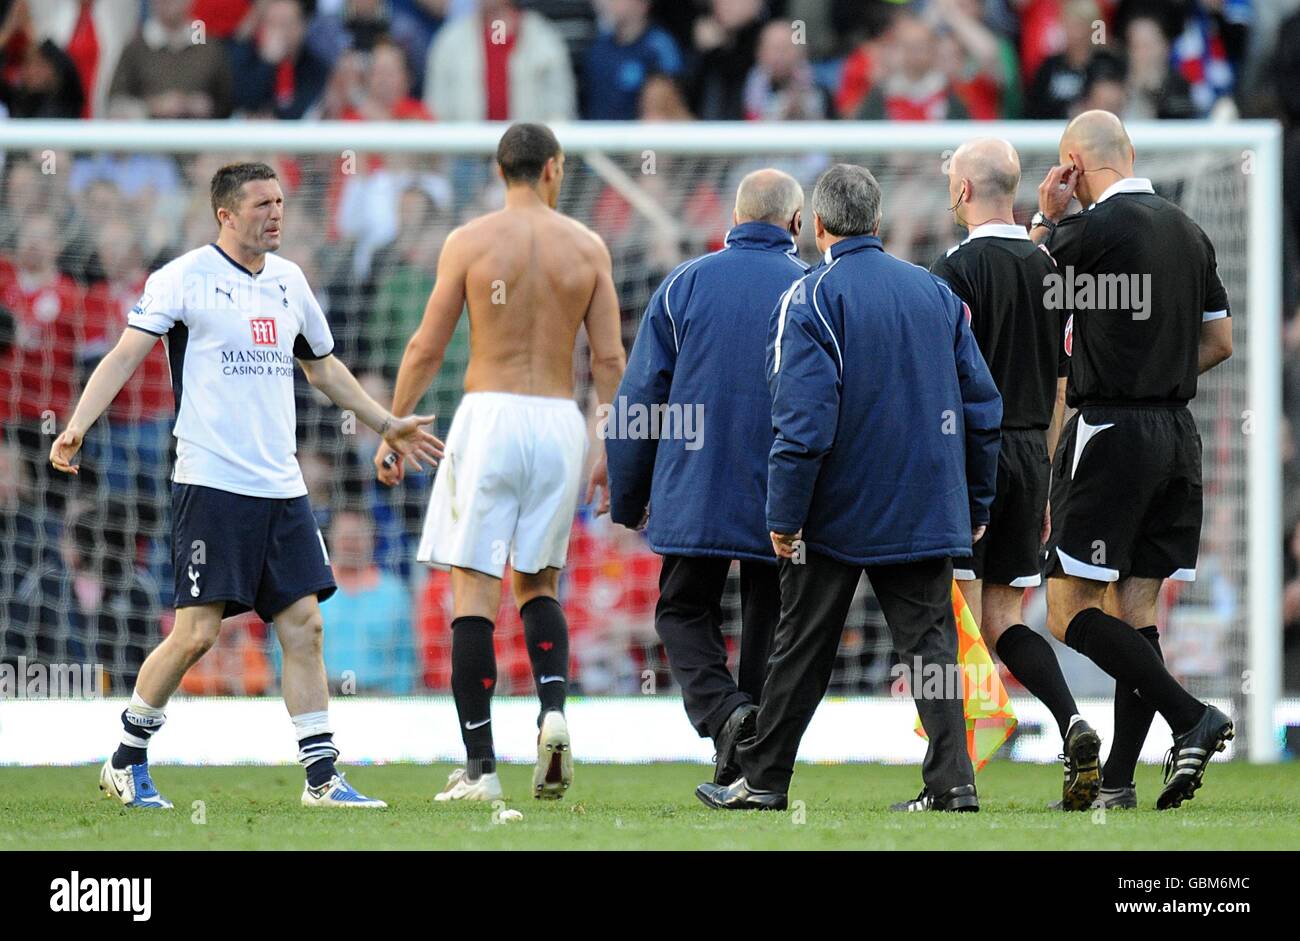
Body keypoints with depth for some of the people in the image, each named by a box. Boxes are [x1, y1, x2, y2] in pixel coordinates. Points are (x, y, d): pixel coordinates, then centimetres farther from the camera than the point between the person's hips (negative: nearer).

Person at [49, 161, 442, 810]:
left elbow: (322, 367, 29)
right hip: (211, 484, -6)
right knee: (197, 631, -9)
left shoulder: (289, 281, 14)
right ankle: (126, 761, 9)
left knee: (304, 625, 1)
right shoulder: (186, 278, -5)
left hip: (281, 489, 6)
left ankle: (321, 778, 4)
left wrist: (386, 424, 34)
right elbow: (126, 353, -11)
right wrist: (77, 427, -25)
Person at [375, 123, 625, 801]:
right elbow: (610, 358, 4)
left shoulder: (470, 241, -1)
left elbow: (427, 347, -1)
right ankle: (553, 708, -9)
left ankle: (479, 768, -5)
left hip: (489, 414, -3)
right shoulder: (587, 247, 6)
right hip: (560, 418, 3)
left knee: (473, 592, -1)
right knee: (537, 585, 18)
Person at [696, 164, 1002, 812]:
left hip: (837, 515, -4)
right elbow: (981, 406, 9)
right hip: (928, 510, 4)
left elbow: (803, 420, -18)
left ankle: (762, 779, 16)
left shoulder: (811, 298, -10)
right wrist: (976, 505, 16)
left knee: (802, 648, 7)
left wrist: (784, 516, -12)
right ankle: (952, 781, -7)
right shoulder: (937, 293, 7)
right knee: (929, 643, 4)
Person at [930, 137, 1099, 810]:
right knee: (1004, 624, 10)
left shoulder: (959, 270, -11)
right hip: (1030, 455, 6)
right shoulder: (1047, 269, 10)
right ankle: (1071, 724, -12)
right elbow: (1062, 384, 14)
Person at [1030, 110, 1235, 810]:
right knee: (1136, 610, 8)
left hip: (1110, 436, -8)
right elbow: (1219, 341, 18)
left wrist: (1045, 216, 15)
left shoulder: (1095, 228, -12)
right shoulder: (1188, 232, 11)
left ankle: (1190, 719, -16)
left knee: (1069, 610, -4)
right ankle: (1116, 783, 6)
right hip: (1177, 436, 8)